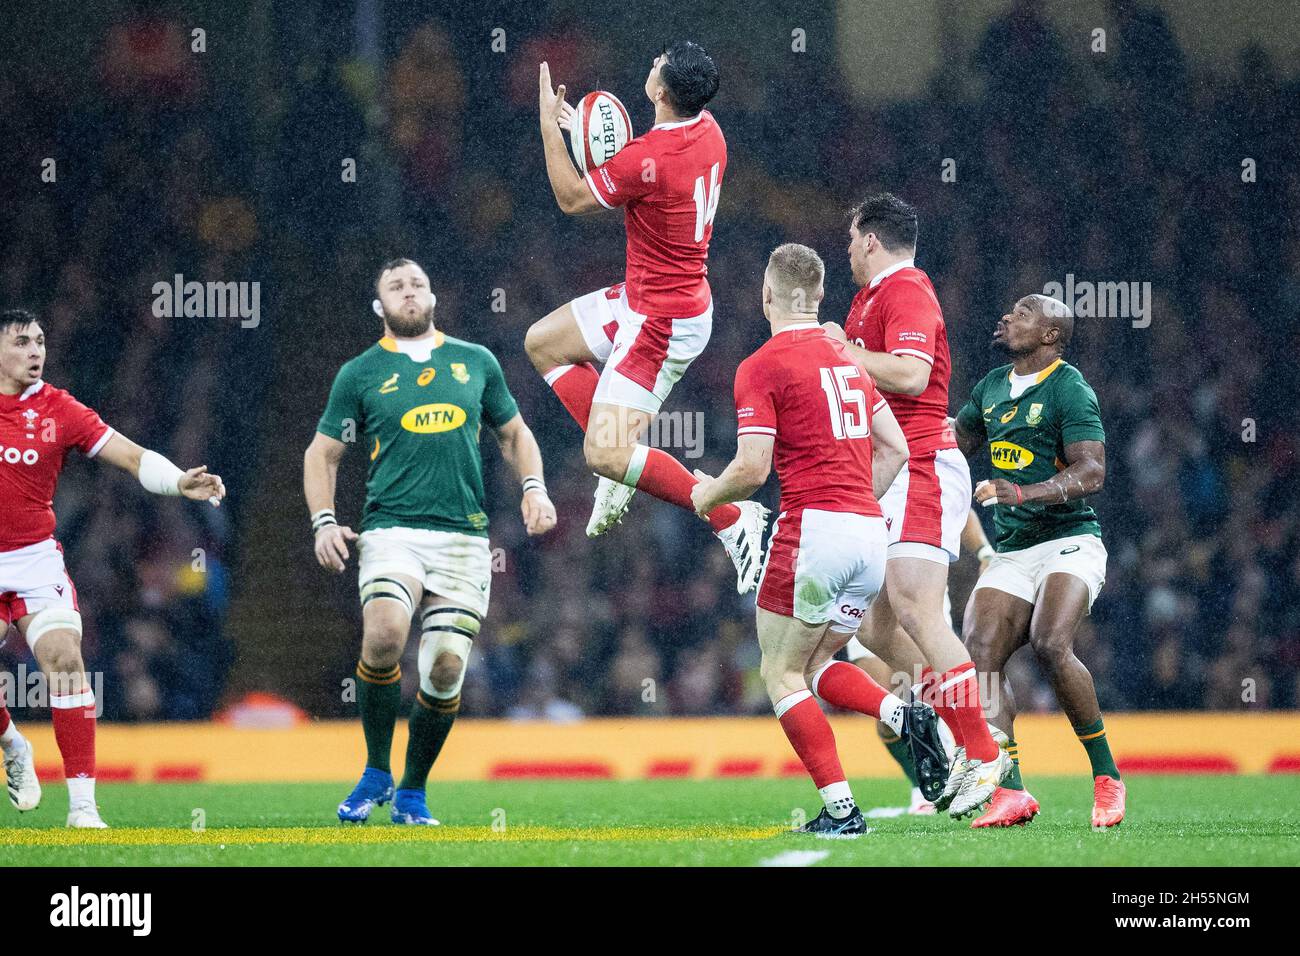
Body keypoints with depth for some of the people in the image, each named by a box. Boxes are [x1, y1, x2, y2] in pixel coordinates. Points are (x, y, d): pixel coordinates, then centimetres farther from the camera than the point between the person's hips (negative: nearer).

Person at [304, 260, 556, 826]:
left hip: (464, 536, 2)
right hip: (392, 529, -2)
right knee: (385, 634, -27)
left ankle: (412, 792, 15)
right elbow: (323, 454, 15)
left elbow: (513, 434, 26)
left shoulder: (476, 362, 16)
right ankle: (376, 772, -8)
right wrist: (324, 521, 0)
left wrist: (534, 488, 8)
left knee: (445, 668, -5)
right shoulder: (360, 374, 10)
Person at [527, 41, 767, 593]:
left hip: (660, 324, -10)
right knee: (543, 342, 22)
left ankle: (733, 520, -10)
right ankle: (623, 453, 18)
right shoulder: (707, 130, -4)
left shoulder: (647, 159, -30)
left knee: (606, 458, -10)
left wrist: (549, 124, -3)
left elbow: (571, 198, -12)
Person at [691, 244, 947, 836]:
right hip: (871, 533, 7)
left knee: (782, 673, 4)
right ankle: (905, 715, -7)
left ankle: (840, 808, -7)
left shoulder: (761, 368, -6)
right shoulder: (847, 359, 17)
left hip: (813, 527, -7)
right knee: (815, 666, 19)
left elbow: (752, 469, -12)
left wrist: (708, 494, 7)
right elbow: (895, 448, 17)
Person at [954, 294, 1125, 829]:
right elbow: (954, 442, 32)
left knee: (1050, 645, -28)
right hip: (1011, 552, 7)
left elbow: (1091, 473, -20)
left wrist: (1023, 493, -34)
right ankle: (1010, 792, -13)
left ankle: (1106, 775, -14)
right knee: (979, 655, -13)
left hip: (1070, 541, -7)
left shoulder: (1068, 391, -10)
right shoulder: (992, 389, 14)